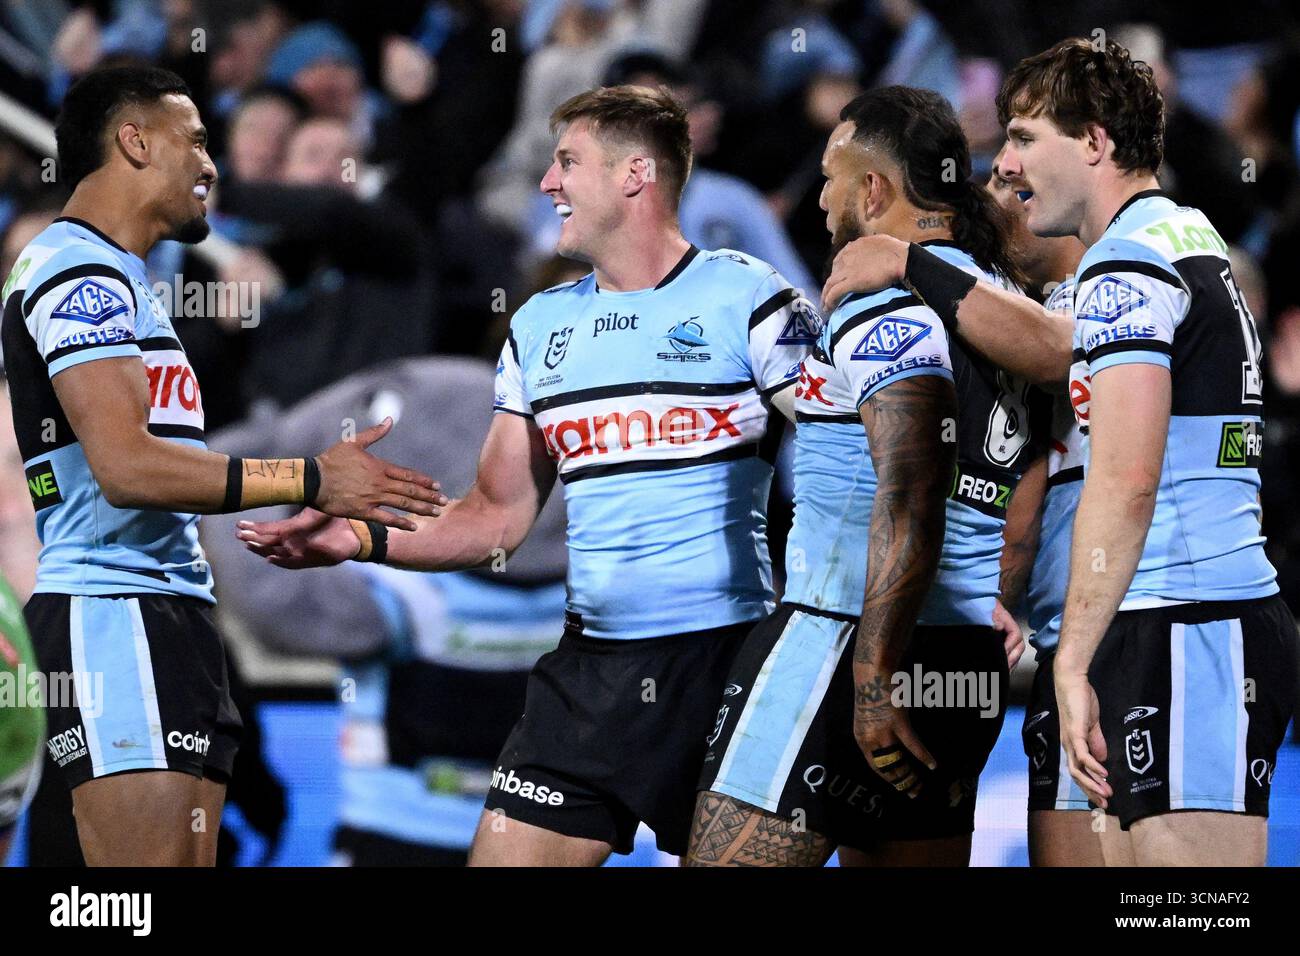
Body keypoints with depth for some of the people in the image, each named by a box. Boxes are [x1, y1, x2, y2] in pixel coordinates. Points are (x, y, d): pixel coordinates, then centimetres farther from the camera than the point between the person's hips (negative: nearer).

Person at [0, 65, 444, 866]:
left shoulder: (112, 277, 23)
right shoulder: (80, 274, -10)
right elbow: (126, 466, -21)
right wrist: (309, 481, -17)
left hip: (170, 611, 11)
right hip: (118, 614, -11)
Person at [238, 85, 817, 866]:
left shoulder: (750, 299, -4)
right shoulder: (542, 326, 14)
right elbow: (499, 515, 16)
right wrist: (363, 539, 2)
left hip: (729, 655, -5)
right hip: (592, 664, 5)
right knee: (506, 852, 0)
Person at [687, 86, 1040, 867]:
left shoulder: (892, 306, -13)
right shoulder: (1004, 296, 16)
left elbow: (908, 505, -22)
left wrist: (875, 685, -23)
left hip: (855, 637, -10)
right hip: (971, 658, 10)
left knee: (729, 860, -9)